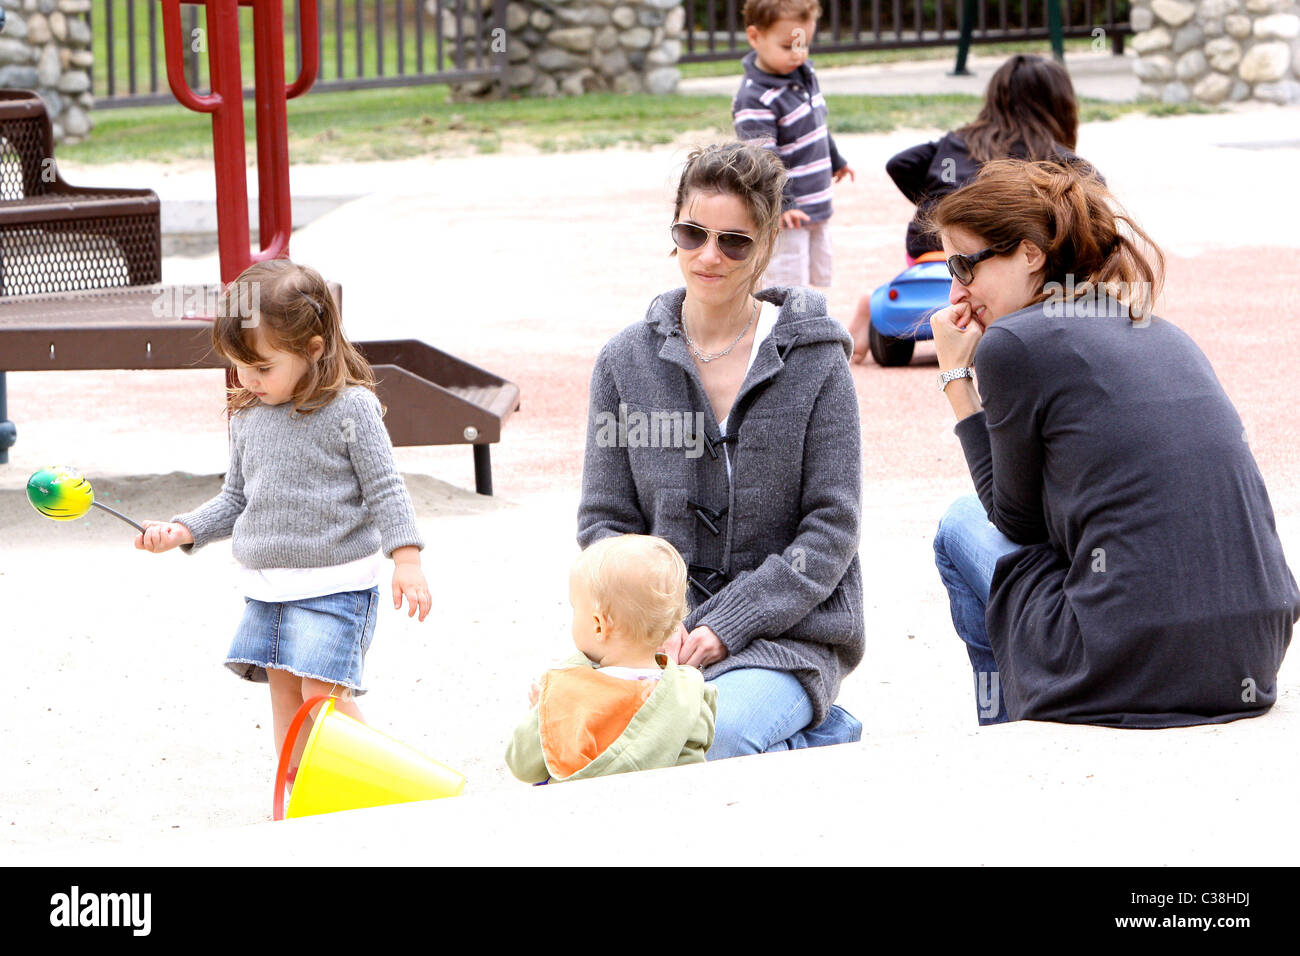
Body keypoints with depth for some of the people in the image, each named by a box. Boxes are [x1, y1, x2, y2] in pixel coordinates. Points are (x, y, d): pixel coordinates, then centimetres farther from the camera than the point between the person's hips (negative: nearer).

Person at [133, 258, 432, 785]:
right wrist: (184, 531, 5)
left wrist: (406, 560, -18)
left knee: (322, 691, -13)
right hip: (265, 585, 6)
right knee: (284, 691, 7)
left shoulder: (349, 408, -10)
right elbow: (236, 499, 17)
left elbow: (384, 489, -9)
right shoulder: (248, 416, 8)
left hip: (335, 584, -6)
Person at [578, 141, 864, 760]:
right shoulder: (626, 362, 8)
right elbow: (605, 523, 9)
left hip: (788, 632, -3)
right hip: (658, 631, 4)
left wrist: (725, 627, -14)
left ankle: (820, 739, 0)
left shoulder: (815, 360, 0)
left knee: (712, 738, -35)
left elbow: (832, 529, -3)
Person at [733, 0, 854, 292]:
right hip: (785, 214, -9)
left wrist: (835, 161, 36)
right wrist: (779, 205, -35)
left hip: (817, 208, 9)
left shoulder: (804, 74, 6)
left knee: (817, 278, 17)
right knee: (785, 285, -10)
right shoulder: (754, 99, -22)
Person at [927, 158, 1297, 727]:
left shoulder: (1015, 341, -6)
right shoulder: (1161, 334, 16)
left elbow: (1017, 519, 8)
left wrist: (957, 379, 13)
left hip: (1126, 677, -7)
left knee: (962, 528, 21)